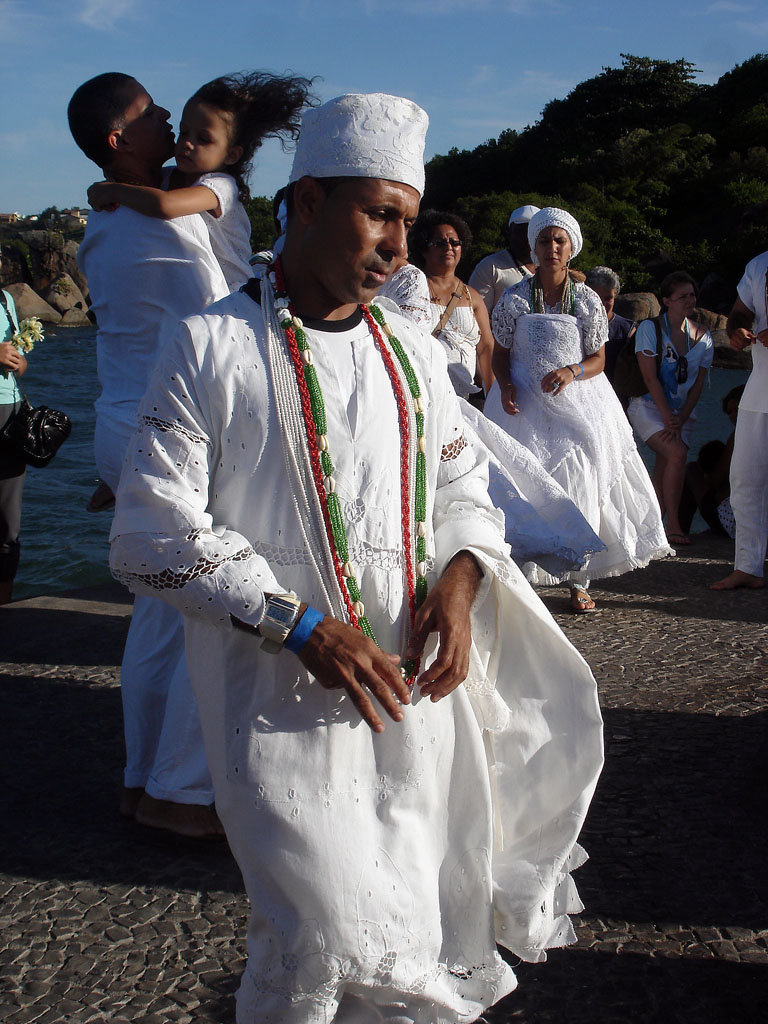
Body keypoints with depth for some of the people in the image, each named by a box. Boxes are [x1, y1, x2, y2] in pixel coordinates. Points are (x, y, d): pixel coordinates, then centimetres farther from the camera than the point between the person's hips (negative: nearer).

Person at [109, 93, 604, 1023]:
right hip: (282, 696, -5)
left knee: (426, 933, 11)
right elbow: (153, 533, -9)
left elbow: (462, 486, 20)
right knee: (324, 936, -12)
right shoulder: (212, 349, -5)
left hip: (414, 683, 5)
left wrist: (458, 578, -2)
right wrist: (299, 624, -17)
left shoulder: (412, 353, 12)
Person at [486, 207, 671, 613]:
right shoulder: (515, 297, 2)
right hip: (524, 404, 0)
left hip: (577, 400, 0)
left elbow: (598, 359, 4)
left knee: (580, 485, -5)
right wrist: (506, 386, -13)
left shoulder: (587, 301, 3)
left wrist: (570, 373, -17)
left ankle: (579, 581, 5)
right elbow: (500, 354, 7)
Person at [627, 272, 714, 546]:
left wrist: (681, 419, -9)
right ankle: (673, 525, -16)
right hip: (648, 407, -4)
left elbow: (698, 384, 3)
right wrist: (668, 418, -18)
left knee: (664, 467, -5)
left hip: (682, 413, 4)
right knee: (677, 453, -22)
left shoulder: (702, 337, 4)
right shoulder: (649, 329, -8)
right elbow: (650, 378, -13)